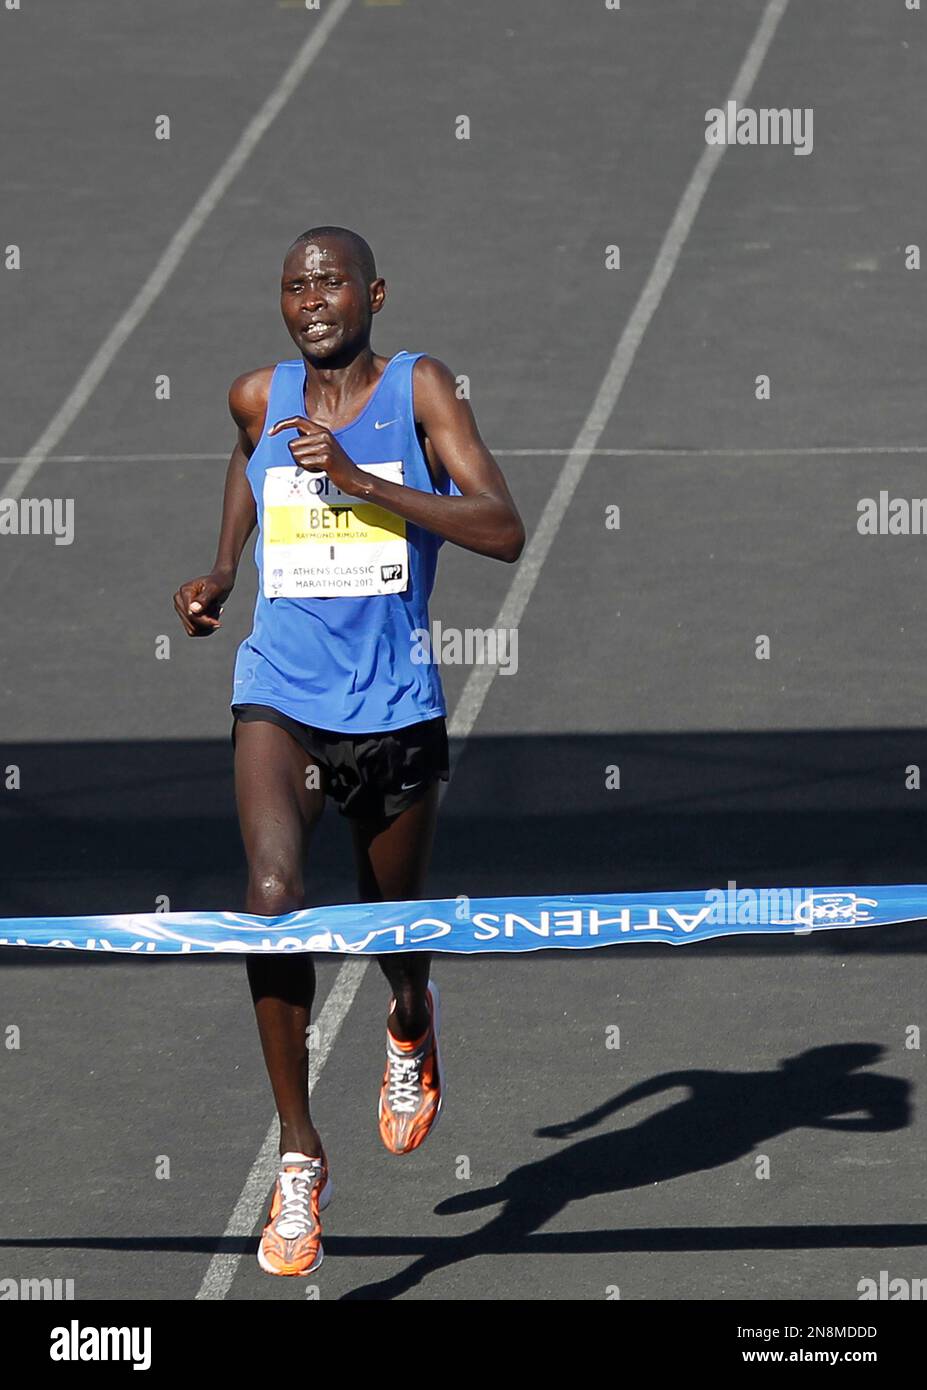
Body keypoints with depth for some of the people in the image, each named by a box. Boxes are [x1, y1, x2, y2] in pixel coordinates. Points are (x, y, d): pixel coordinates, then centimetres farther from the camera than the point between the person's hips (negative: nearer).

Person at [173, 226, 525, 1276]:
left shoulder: (419, 390, -6)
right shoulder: (258, 398, 3)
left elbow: (503, 533, -17)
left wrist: (362, 481, -24)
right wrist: (219, 573, 18)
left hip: (395, 705, 0)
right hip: (281, 696, 1)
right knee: (272, 895, -24)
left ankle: (411, 1025, 56)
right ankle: (299, 1155, -14)